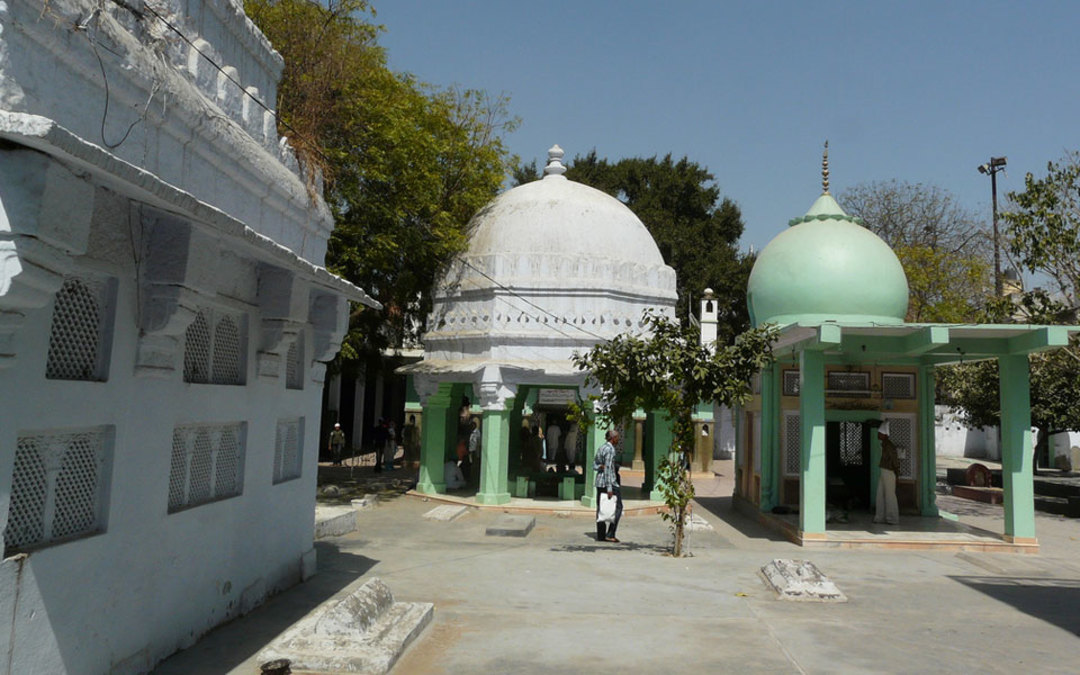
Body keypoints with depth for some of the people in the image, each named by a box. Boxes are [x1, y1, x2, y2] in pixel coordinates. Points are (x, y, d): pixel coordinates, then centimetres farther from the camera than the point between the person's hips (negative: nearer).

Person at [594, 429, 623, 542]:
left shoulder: (601, 448, 14)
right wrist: (609, 488, -21)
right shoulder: (610, 449, -14)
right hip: (609, 481, -9)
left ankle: (600, 535, 9)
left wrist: (600, 467, -5)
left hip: (599, 481, 9)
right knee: (618, 507, 0)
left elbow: (594, 465, 15)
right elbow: (608, 468, -20)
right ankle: (610, 534, -4)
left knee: (601, 508, 8)